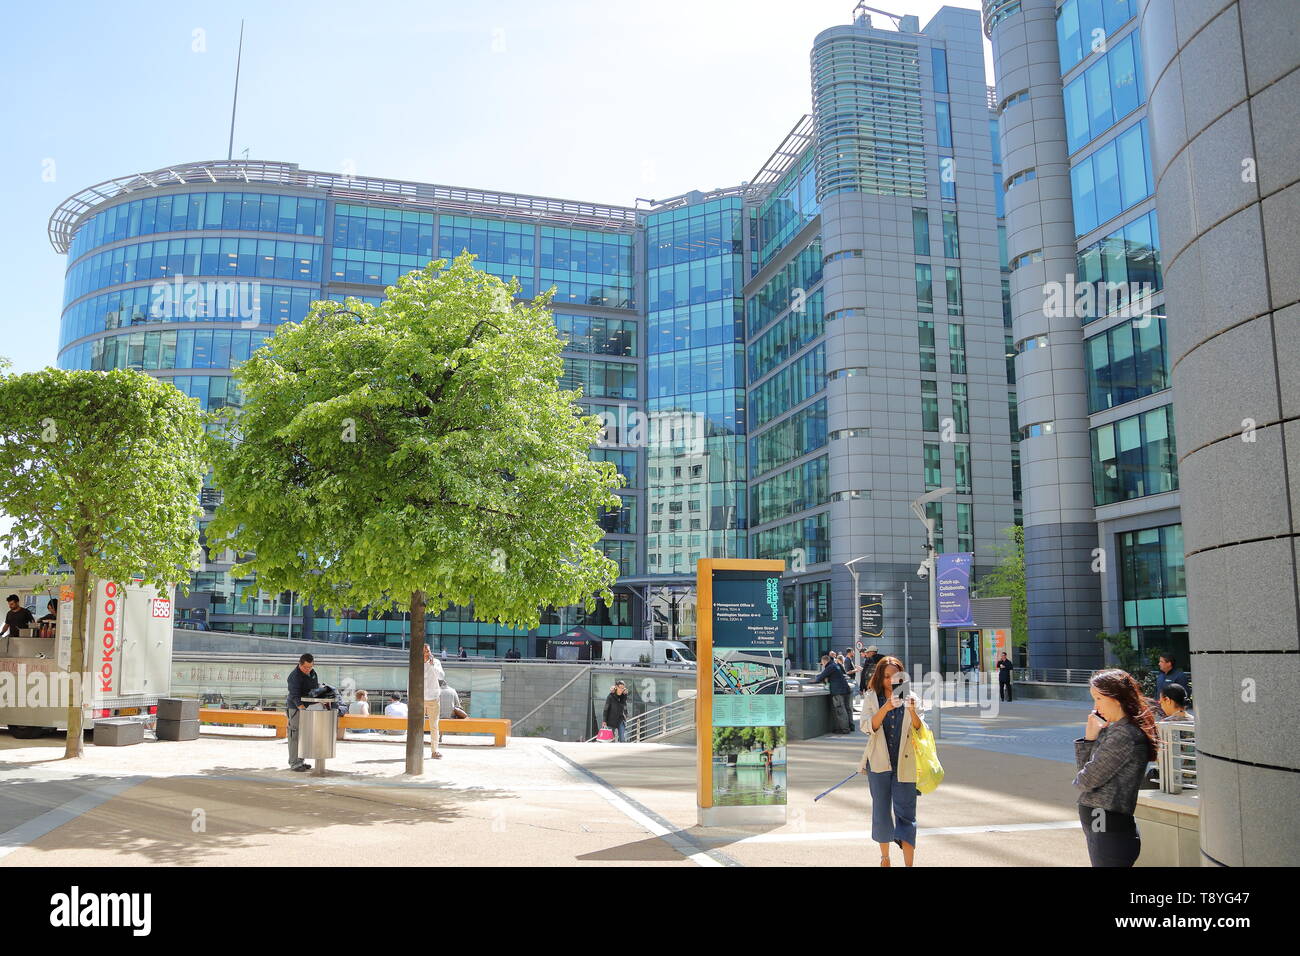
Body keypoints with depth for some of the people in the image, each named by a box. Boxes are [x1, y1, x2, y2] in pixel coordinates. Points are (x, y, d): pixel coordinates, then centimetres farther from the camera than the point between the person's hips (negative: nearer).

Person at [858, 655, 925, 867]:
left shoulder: (910, 698, 4)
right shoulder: (871, 698, 3)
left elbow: (920, 730, -1)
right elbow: (867, 727, -10)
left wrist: (912, 712, -21)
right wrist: (885, 708, -24)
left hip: (904, 763, -1)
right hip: (879, 762, 1)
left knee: (905, 813, -4)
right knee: (881, 810, 10)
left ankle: (909, 863, -5)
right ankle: (885, 857, 28)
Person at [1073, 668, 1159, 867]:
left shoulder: (1125, 736, -19)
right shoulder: (1113, 730, 11)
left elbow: (1087, 780, -18)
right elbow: (1084, 767, 12)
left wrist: (1079, 779, 5)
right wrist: (1089, 738, 0)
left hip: (1111, 831, -9)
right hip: (1098, 828, 9)